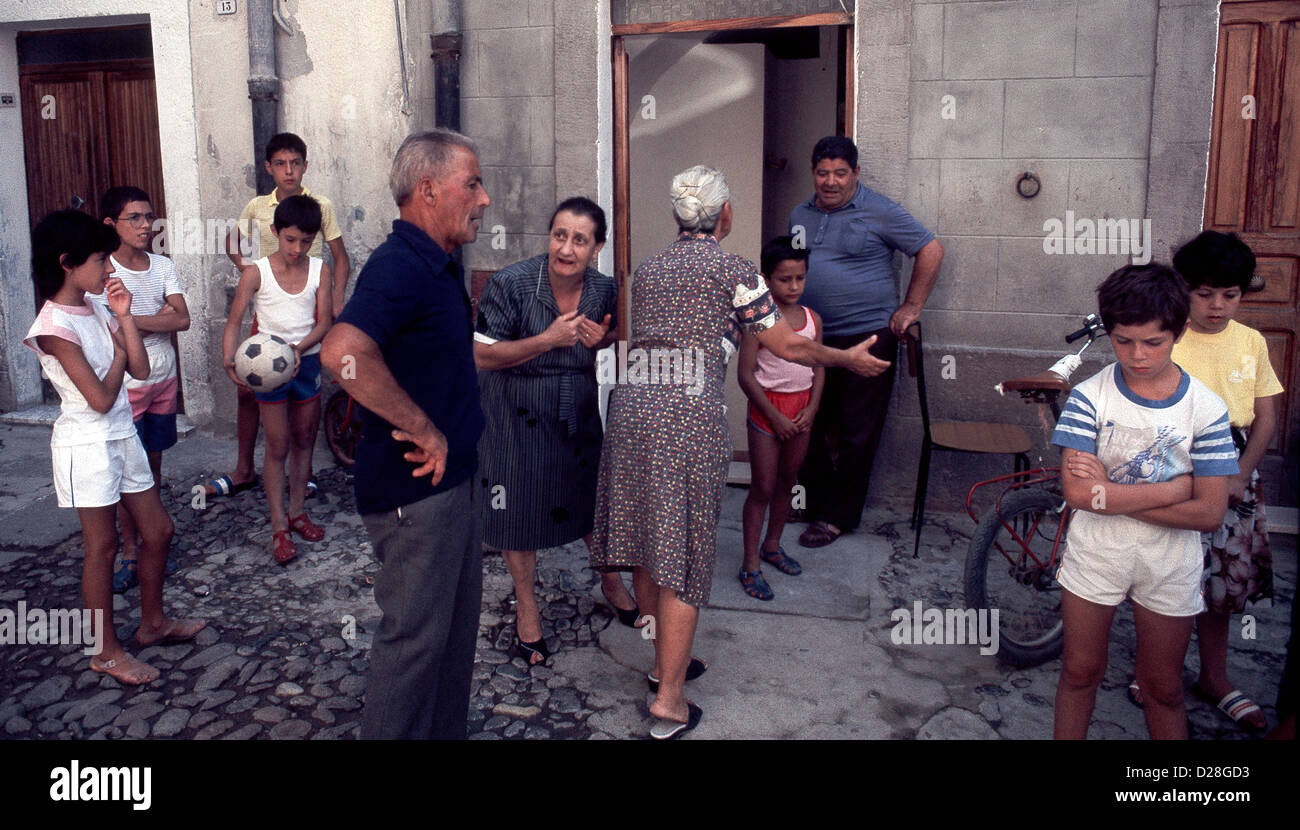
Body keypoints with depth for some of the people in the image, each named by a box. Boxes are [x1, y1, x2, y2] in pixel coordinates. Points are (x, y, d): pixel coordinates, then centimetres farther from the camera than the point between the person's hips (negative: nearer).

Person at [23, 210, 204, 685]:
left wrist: (124, 316, -3)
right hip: (87, 445, -8)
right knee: (102, 547, 4)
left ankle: (153, 623, 32)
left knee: (158, 531, 14)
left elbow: (140, 369, 3)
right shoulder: (55, 325, -18)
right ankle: (107, 652, 19)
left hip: (122, 436, 8)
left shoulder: (96, 310, 6)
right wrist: (117, 354, -4)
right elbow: (101, 399, -20)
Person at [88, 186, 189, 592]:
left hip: (164, 379, 5)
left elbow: (182, 319, -8)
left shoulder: (162, 265, 3)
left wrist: (130, 320, -15)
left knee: (154, 463, 14)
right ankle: (129, 550, 17)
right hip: (126, 385, -4)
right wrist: (159, 318, -14)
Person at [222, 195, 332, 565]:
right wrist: (229, 358, -29)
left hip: (307, 361, 4)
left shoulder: (318, 270, -2)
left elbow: (324, 321, -5)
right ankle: (279, 528, 7)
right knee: (278, 447, -1)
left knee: (304, 440, 14)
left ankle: (297, 511, 30)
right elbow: (234, 320, -12)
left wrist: (299, 348, -22)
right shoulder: (256, 272, -11)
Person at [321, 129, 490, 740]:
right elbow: (344, 352, -39)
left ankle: (446, 730, 37)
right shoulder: (399, 267, -21)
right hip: (415, 491, -10)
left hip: (455, 479, 10)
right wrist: (422, 429, -29)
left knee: (455, 629, 21)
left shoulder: (440, 267, 11)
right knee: (414, 637, 3)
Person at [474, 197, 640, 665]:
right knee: (520, 507, 8)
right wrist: (549, 339, -29)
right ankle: (526, 605, 30)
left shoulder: (604, 289, -8)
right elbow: (482, 356, -20)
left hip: (579, 411, 4)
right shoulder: (511, 284, -22)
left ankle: (611, 581, 42)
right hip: (516, 412, -3)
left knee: (594, 495, 15)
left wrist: (602, 339, -14)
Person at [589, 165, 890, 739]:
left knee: (646, 545, 15)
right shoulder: (732, 270, 2)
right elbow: (788, 346, 5)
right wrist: (849, 359, 20)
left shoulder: (647, 269, 19)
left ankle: (665, 661, 31)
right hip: (689, 413, -6)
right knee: (682, 553, -1)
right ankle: (669, 699, 2)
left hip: (630, 406, 6)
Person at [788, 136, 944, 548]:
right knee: (806, 427, 10)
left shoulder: (879, 212, -5)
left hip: (866, 338, -5)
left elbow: (930, 250, -3)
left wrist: (911, 306, -5)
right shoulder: (800, 215, 13)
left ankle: (838, 516, 12)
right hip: (811, 340, 6)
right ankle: (815, 501, 26)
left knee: (856, 434, 1)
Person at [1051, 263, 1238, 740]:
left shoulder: (1205, 408, -11)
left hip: (1170, 566, 1)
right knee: (1080, 672, 15)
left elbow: (1209, 513, -16)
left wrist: (1110, 495, -21)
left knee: (1163, 689, 16)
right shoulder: (1090, 396, -14)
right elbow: (1077, 491, -23)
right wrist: (1177, 487, -21)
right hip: (1094, 556, 0)